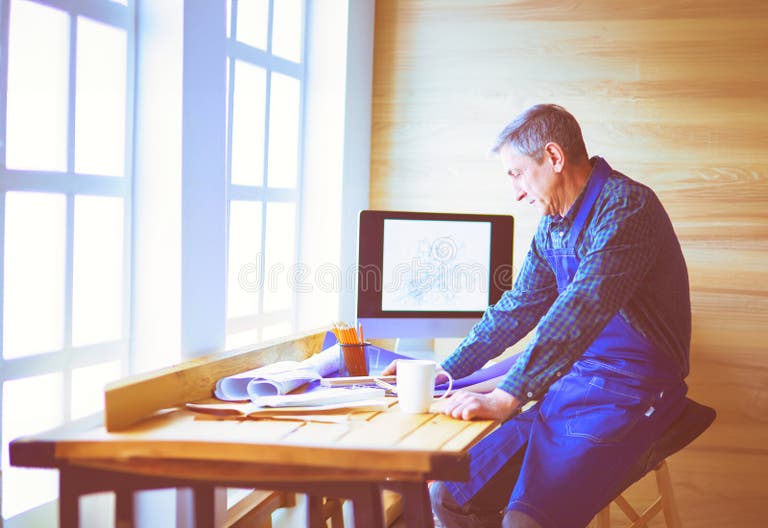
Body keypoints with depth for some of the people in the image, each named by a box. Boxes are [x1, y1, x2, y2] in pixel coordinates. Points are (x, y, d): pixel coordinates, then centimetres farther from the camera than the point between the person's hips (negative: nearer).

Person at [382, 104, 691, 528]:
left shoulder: (626, 207, -17)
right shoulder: (552, 227, 11)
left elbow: (581, 310, -28)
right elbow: (516, 309, 20)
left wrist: (507, 397, -32)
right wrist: (442, 372, 16)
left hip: (631, 392, -8)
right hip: (568, 387, 8)